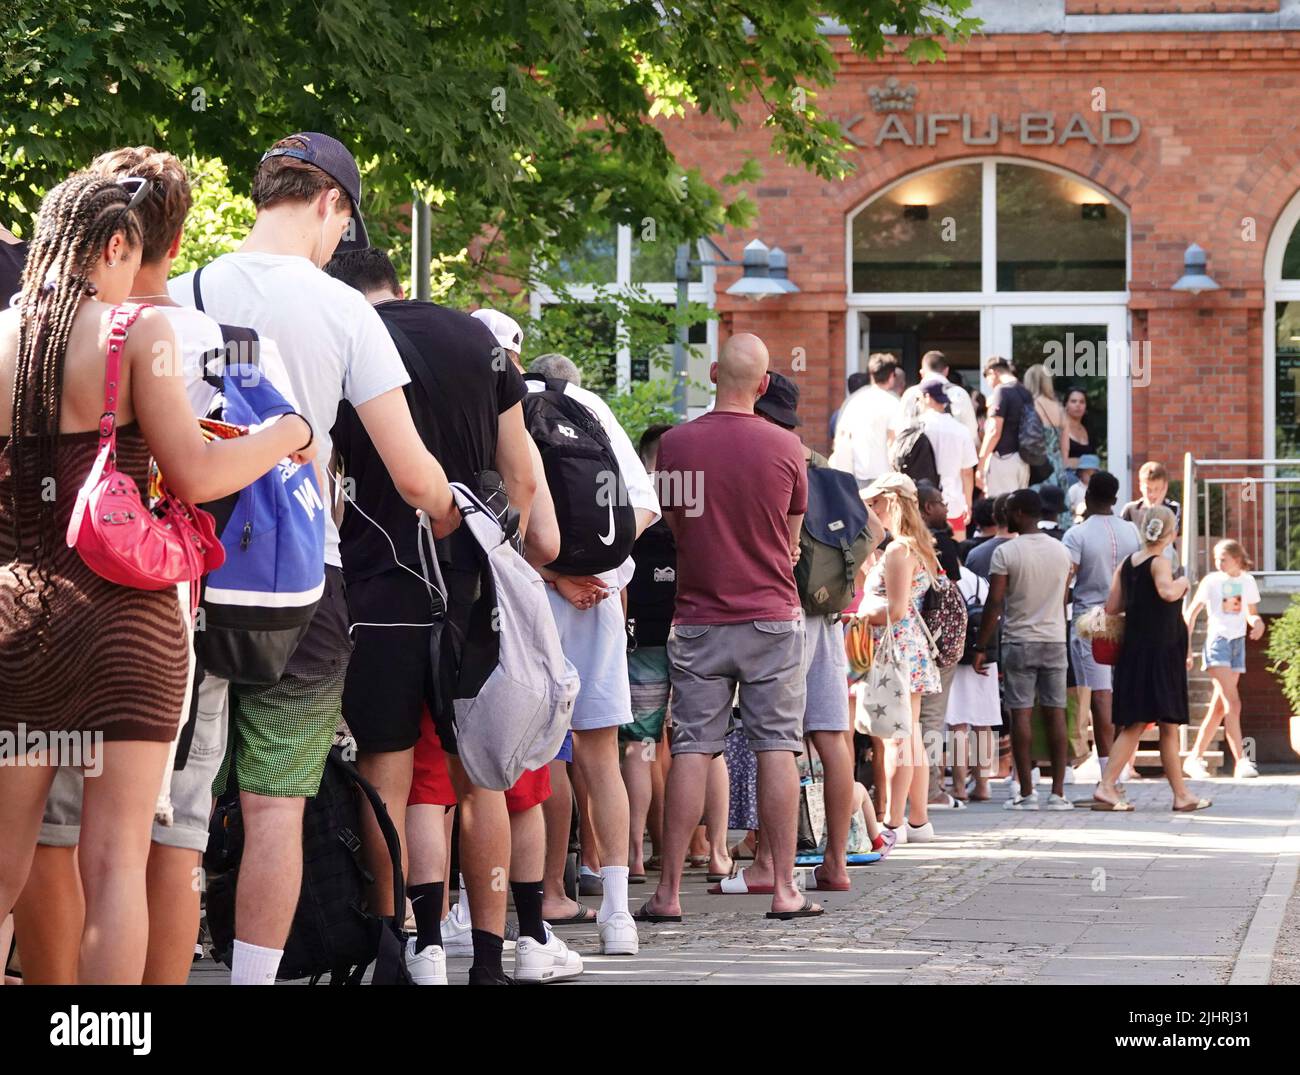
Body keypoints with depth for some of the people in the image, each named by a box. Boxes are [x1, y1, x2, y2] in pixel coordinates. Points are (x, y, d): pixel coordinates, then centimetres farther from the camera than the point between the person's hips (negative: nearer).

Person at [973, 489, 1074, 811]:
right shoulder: (1061, 551, 6)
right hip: (1055, 640, 4)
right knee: (1055, 714, 4)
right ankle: (1058, 791, 2)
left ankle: (1027, 792, -5)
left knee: (1021, 714, -2)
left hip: (1019, 642, -4)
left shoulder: (1006, 553, -9)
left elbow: (994, 604, -11)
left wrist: (981, 647, -6)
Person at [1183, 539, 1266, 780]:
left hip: (1238, 643, 5)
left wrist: (1257, 622, -7)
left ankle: (1194, 758, 14)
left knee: (1219, 707, 6)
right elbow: (1191, 613, 1)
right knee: (1233, 703, -17)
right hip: (1217, 641, -5)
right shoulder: (1211, 581, -2)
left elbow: (1251, 613, 17)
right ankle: (1241, 762, -23)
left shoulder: (1247, 582, 9)